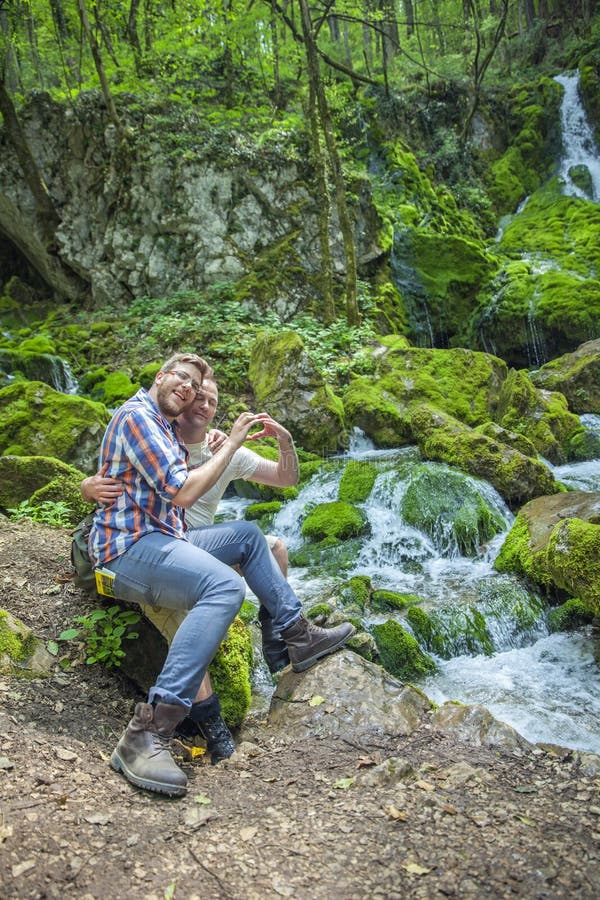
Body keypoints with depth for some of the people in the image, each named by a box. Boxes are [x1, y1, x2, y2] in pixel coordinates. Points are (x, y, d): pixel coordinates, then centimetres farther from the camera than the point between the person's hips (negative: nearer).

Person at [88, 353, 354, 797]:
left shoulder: (166, 426, 20)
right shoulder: (136, 415, -10)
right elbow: (182, 493, -19)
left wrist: (239, 439, 21)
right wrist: (231, 443, -10)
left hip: (163, 540, 11)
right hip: (130, 546, -11)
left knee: (248, 535, 18)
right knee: (225, 586, -33)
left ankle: (300, 635, 21)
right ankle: (148, 731, -39)